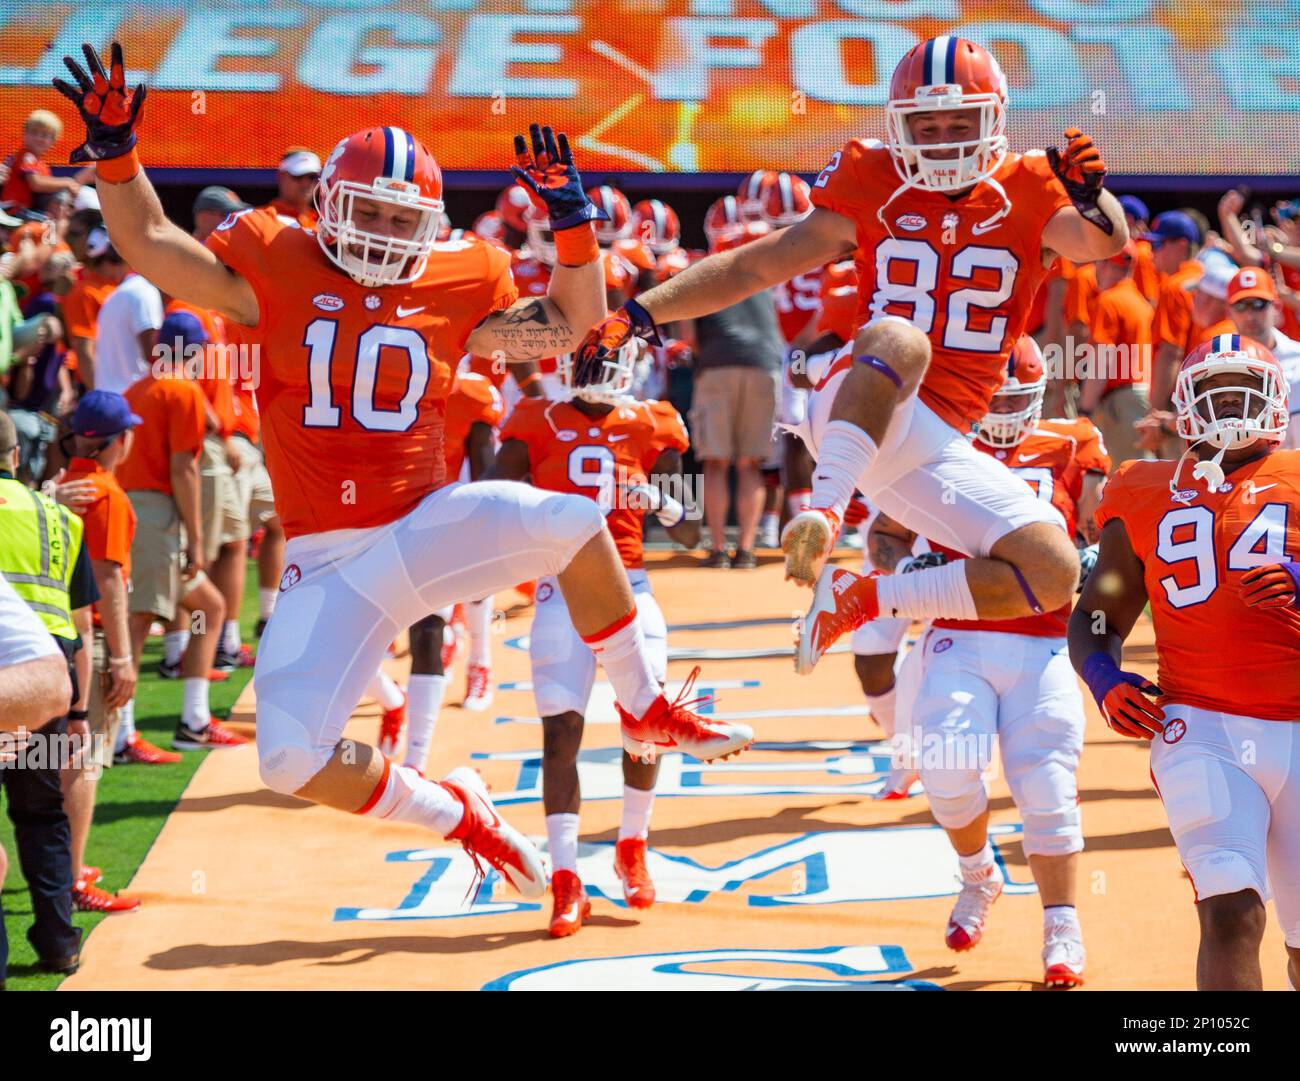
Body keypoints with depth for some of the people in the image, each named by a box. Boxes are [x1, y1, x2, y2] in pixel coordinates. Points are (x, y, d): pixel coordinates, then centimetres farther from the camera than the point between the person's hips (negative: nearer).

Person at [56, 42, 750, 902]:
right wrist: (115, 152, -16)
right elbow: (150, 245, -2)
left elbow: (568, 327, 12)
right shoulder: (276, 272, -1)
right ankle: (457, 816, 13)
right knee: (292, 758, -14)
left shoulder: (455, 289, 4)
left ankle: (645, 711, -6)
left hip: (426, 531, 1)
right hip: (328, 564, 0)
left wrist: (574, 220, 0)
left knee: (572, 523, -27)